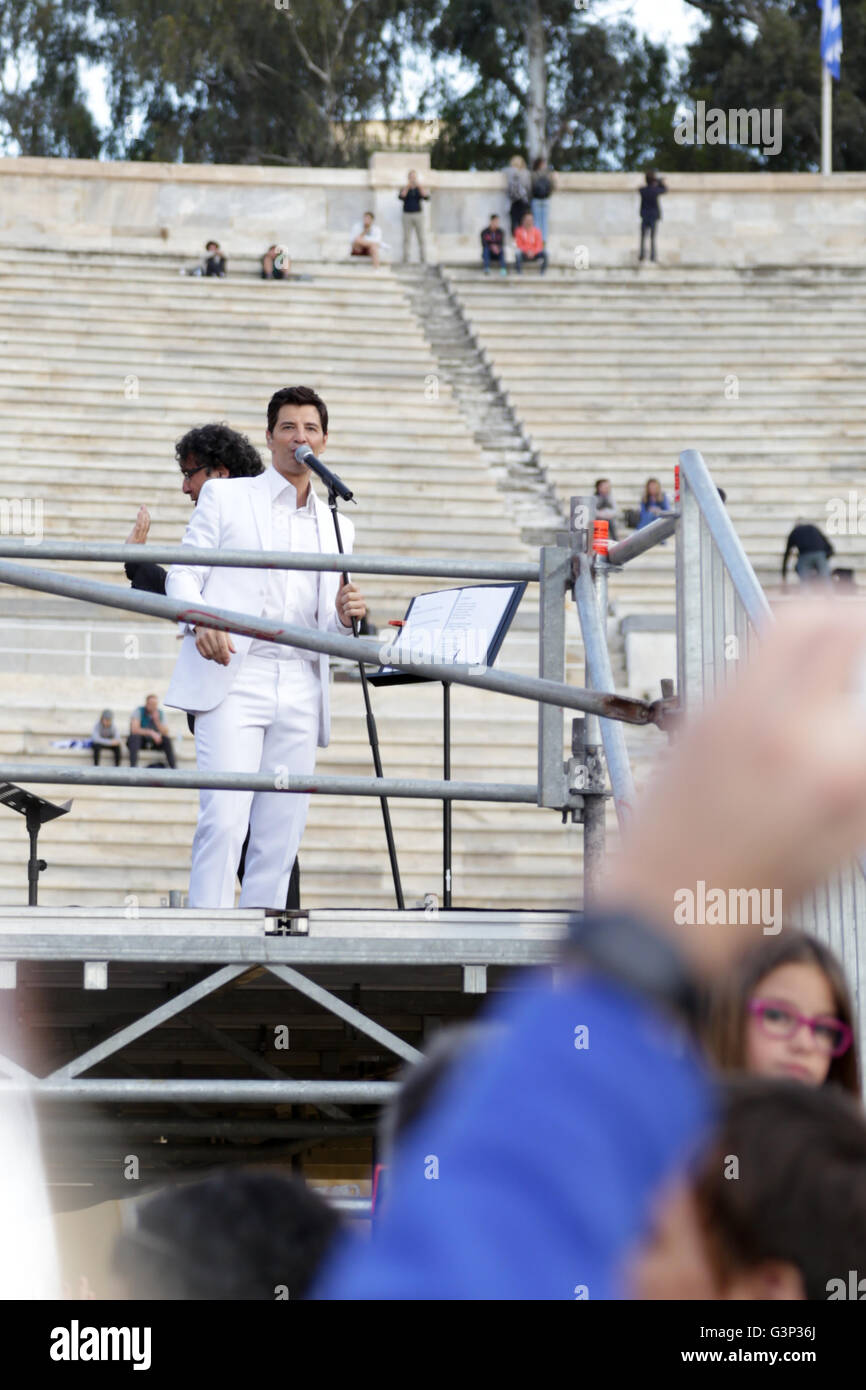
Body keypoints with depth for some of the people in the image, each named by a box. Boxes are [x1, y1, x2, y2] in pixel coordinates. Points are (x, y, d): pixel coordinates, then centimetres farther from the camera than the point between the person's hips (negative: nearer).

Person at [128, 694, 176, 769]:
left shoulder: (159, 713, -2)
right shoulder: (139, 711, -14)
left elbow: (166, 732, -9)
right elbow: (134, 730, -27)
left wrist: (157, 720, -24)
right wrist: (151, 732, -36)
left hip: (153, 742, 3)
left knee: (167, 739, -22)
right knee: (135, 736, -36)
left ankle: (173, 767, -24)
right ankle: (133, 766, -44)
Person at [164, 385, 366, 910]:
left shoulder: (338, 527, 22)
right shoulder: (224, 498, 12)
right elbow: (183, 576, 5)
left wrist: (346, 615, -1)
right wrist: (200, 621, -16)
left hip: (301, 689, 4)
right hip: (232, 680, -4)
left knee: (281, 836, 0)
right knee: (223, 820, -16)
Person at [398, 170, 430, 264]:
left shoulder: (420, 189, 8)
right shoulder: (404, 189, 6)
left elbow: (427, 198, -12)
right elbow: (401, 197, -15)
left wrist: (419, 186, -18)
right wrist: (407, 186, -22)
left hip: (418, 215, 1)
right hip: (407, 215, -1)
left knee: (421, 239, -3)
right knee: (406, 239, -5)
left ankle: (423, 261, -1)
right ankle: (405, 262, -4)